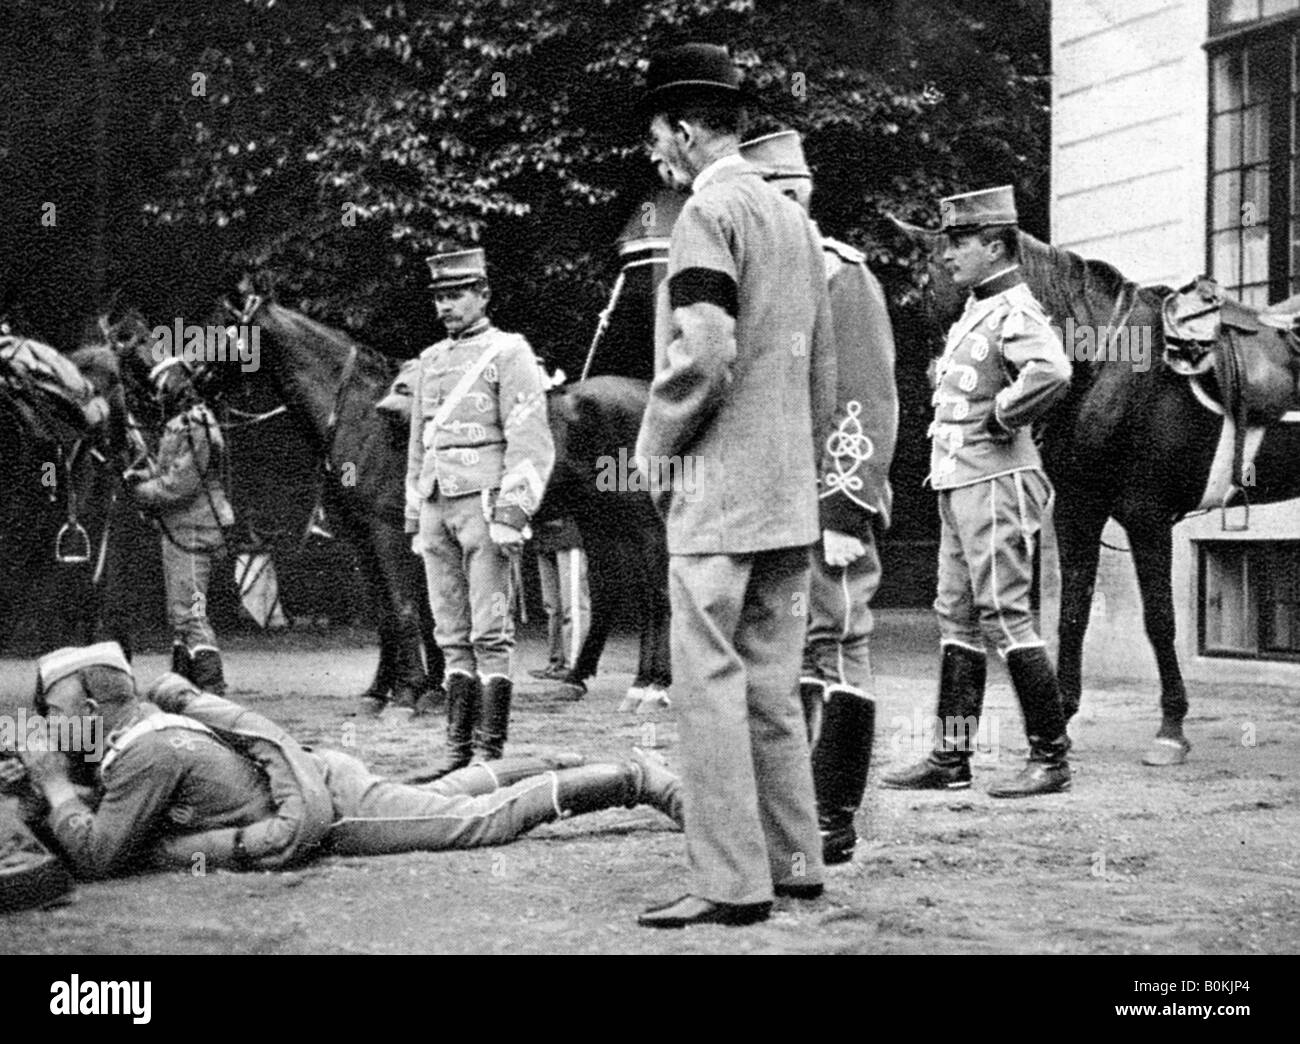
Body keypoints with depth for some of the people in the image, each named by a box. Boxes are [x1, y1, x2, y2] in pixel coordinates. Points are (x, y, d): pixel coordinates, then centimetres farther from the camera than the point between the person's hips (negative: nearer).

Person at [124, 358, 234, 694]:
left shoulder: (194, 429, -18)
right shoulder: (179, 426, 15)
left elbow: (180, 484, -23)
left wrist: (143, 492, -10)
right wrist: (142, 475, 3)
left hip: (190, 531, -11)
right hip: (180, 530, 11)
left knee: (189, 612, -12)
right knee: (178, 614, 17)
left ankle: (212, 688, -13)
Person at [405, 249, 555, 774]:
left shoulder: (510, 354, -2)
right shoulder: (430, 361, 19)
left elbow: (529, 441, -10)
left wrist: (512, 512, -18)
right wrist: (414, 521, 18)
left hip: (485, 501, -6)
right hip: (438, 507, 7)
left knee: (490, 633, -7)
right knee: (452, 635, 6)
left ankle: (490, 751, -6)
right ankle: (457, 747, 8)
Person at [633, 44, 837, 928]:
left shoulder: (710, 210, -10)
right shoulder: (795, 219, 16)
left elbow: (703, 353, -21)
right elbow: (824, 368, 18)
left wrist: (656, 442, -8)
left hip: (719, 490, -9)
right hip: (792, 493, 9)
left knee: (710, 684, -6)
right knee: (773, 685, 13)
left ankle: (731, 882, -6)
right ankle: (795, 863, 18)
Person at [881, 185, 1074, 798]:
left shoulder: (1015, 311, -13)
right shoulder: (975, 311, 16)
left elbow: (1051, 373, -33)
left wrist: (999, 417, -20)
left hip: (995, 483, -10)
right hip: (957, 483, 10)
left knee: (1004, 617, -7)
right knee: (957, 619, 10)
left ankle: (1051, 758, 0)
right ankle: (950, 758, 15)